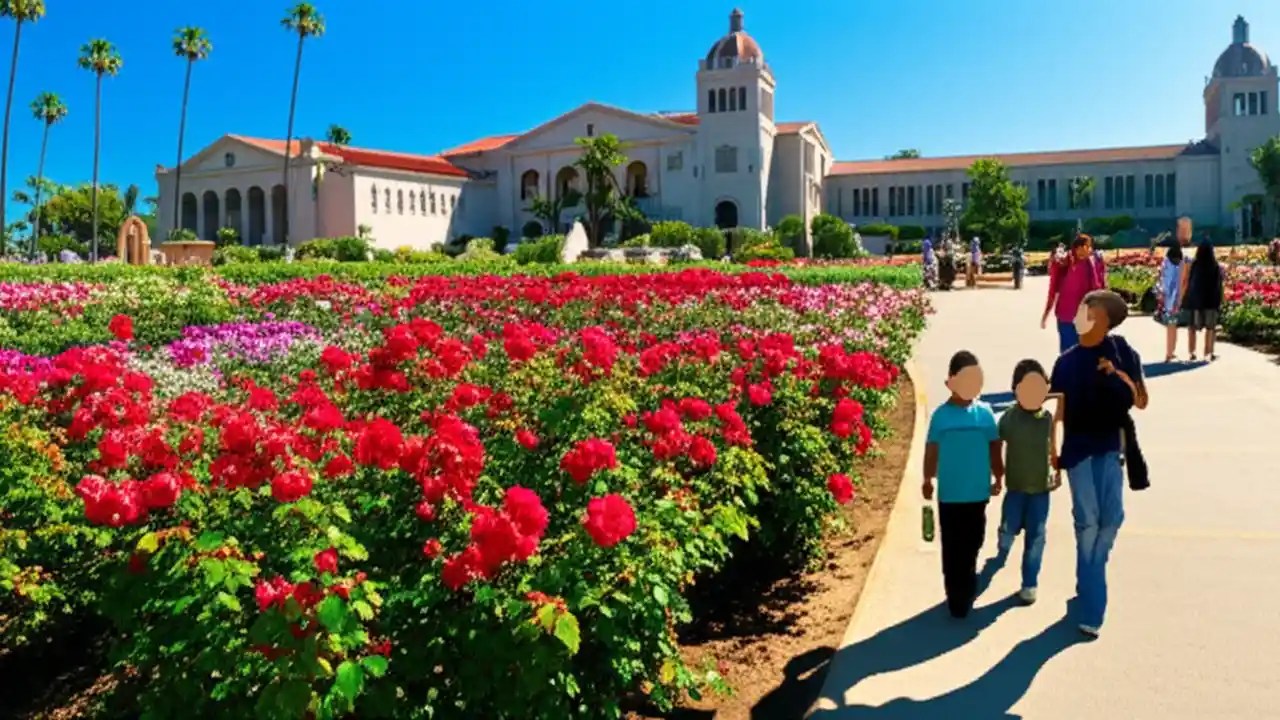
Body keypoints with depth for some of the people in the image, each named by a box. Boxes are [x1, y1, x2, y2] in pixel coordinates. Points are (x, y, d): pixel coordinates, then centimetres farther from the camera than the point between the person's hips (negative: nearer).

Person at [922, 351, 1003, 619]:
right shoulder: (941, 415, -7)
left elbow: (994, 447, 5)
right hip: (950, 494, -2)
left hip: (978, 493, 2)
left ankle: (966, 594, 31)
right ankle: (957, 599, 13)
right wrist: (927, 480, -3)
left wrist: (998, 477, 9)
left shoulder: (985, 412, -3)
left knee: (971, 546, 15)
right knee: (953, 549, 5)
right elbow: (932, 449, -2)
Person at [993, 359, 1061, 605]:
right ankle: (1001, 555, 42)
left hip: (1041, 487, 1)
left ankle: (1029, 583, 15)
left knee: (1035, 537, 5)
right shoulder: (1009, 418, -11)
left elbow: (1052, 449, 7)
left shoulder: (1048, 418, -6)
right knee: (1008, 530, 8)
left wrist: (1058, 471, 3)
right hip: (1015, 486, -1)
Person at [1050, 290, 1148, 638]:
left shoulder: (1123, 354, 2)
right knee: (1087, 520, -6)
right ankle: (1090, 609, 1)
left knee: (1111, 517, -5)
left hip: (1111, 444, 1)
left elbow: (1141, 402, 4)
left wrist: (1118, 375, -13)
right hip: (1079, 446, -1)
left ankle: (1088, 578, 20)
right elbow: (1058, 412, 6)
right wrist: (1053, 453, 3)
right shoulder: (1067, 361, 3)